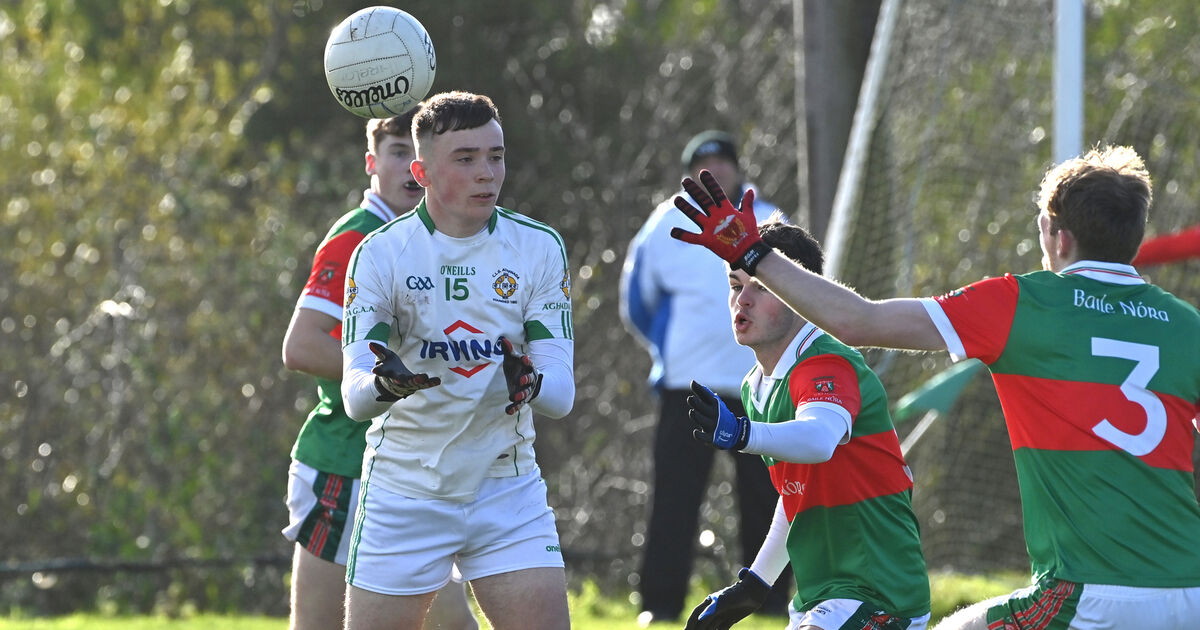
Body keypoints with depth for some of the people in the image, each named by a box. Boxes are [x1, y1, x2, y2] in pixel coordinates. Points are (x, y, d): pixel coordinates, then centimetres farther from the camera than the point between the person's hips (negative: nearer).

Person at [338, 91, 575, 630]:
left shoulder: (539, 248, -2)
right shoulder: (380, 253, -7)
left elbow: (562, 391, -7)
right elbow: (353, 395, -15)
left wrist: (530, 384, -31)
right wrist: (383, 384, -39)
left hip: (509, 490, 1)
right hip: (404, 493, -1)